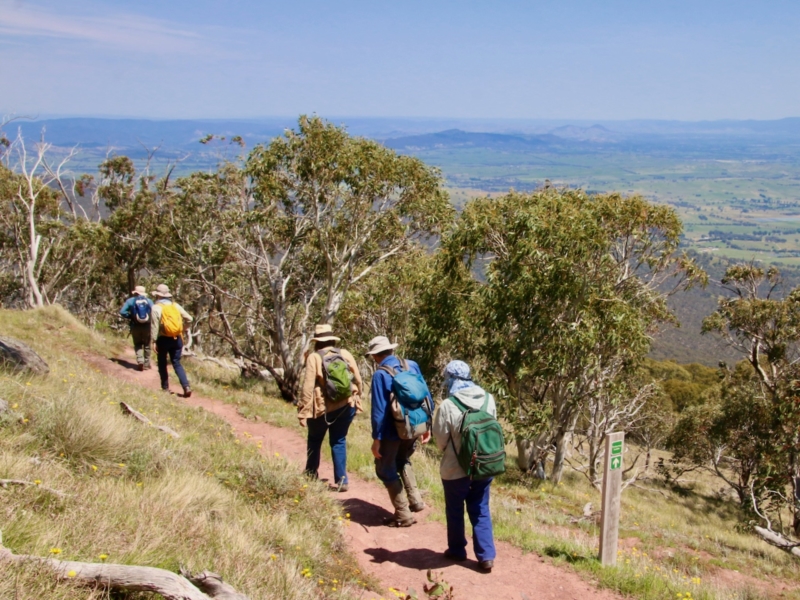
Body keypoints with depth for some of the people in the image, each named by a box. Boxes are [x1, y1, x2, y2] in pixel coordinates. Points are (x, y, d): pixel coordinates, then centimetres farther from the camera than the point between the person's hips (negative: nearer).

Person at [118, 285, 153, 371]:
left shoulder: (130, 301, 0)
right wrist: (149, 318, 9)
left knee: (138, 345, 11)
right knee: (147, 345, 15)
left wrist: (130, 317, 6)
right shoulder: (149, 301, 3)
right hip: (147, 326, 1)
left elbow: (122, 312, -8)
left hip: (135, 326, -1)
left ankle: (140, 361, -10)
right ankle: (146, 363, 18)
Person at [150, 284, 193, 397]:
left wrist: (154, 341, -7)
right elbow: (189, 318, 5)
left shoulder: (156, 307, -7)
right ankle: (186, 386, -9)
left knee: (162, 363, 15)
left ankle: (165, 387, 19)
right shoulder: (176, 305, 6)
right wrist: (181, 326, 19)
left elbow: (154, 326, -10)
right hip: (177, 339, 3)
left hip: (163, 339, -3)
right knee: (177, 363, 7)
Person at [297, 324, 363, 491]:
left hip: (323, 407, -3)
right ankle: (342, 481, 6)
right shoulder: (345, 354, 2)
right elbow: (358, 380, 5)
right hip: (346, 405, 3)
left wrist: (303, 412, -9)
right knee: (339, 441, 12)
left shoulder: (314, 357, -9)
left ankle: (311, 475, 29)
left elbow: (308, 387, -13)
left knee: (314, 440, 19)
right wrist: (357, 399, 20)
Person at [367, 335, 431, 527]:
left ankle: (403, 514, 13)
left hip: (393, 432, -6)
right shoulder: (412, 366, 1)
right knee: (402, 461, 30)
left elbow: (378, 410, -17)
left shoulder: (380, 375, -16)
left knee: (386, 469, 12)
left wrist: (376, 439, -10)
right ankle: (415, 500, 21)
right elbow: (427, 397, 5)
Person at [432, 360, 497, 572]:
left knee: (455, 511, 17)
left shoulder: (447, 406, -21)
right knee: (480, 510, 16)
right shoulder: (489, 399, -7)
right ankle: (486, 555, 14)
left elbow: (441, 441, -10)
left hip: (456, 469, -4)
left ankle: (457, 550, 30)